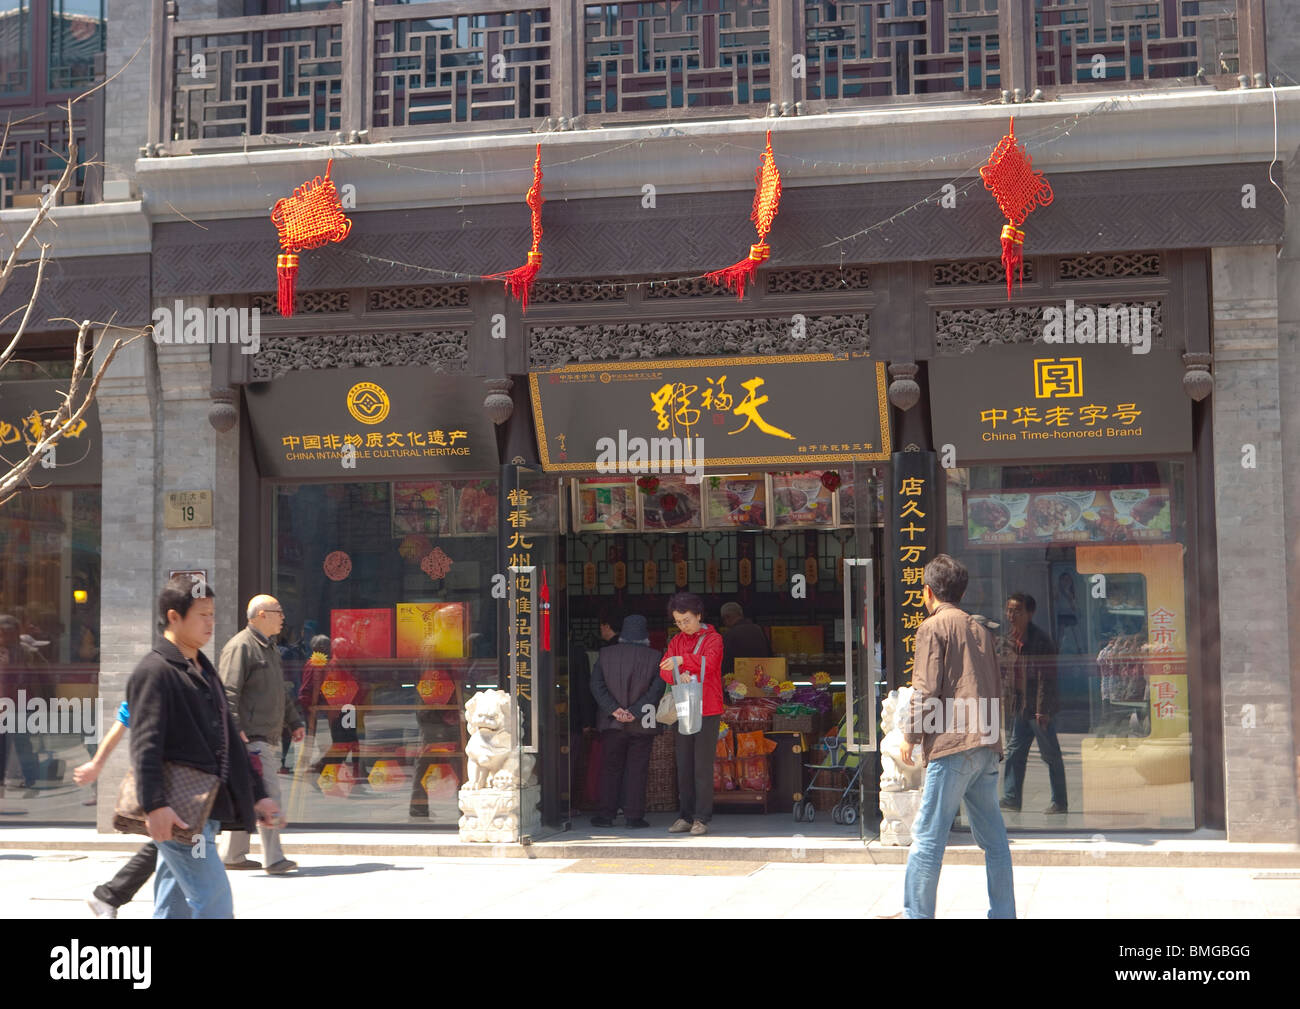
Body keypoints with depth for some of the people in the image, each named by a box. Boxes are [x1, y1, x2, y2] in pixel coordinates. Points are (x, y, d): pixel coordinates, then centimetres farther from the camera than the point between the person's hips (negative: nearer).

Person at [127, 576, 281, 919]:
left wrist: (256, 794, 23)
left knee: (176, 906, 11)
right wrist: (154, 804, -28)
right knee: (216, 904, -11)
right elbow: (145, 744, -18)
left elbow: (228, 740, 25)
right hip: (180, 813, -9)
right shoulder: (154, 671, -8)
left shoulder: (204, 670, 20)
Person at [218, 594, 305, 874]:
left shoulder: (270, 649, 22)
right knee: (269, 795, -13)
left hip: (269, 738, 10)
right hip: (251, 737, -10)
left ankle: (233, 855, 20)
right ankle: (274, 859, -13)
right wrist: (234, 728, -25)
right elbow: (229, 691, -18)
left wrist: (295, 722, 26)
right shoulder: (240, 646, -9)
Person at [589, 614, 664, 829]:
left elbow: (596, 684, -7)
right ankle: (634, 815, 2)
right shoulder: (654, 657, -4)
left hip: (612, 723, 1)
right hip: (642, 725, -1)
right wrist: (635, 712, -14)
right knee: (637, 770, 4)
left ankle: (607, 814, 8)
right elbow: (657, 689, -11)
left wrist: (614, 710, -13)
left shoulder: (606, 654, 0)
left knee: (610, 769, 9)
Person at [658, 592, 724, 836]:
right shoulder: (676, 641, 14)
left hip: (708, 711, -5)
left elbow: (709, 662, -19)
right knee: (684, 766, 6)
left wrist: (682, 660, -29)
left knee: (703, 766, -5)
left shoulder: (713, 638, -1)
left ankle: (702, 818, -2)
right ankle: (687, 816, 13)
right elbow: (664, 670, 1)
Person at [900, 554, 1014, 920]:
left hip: (951, 745, -8)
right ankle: (1003, 913, 12)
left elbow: (926, 690, -10)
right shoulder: (981, 629, 19)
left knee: (928, 838, -5)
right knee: (993, 838, 10)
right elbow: (996, 690, 20)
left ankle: (917, 914, -4)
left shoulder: (933, 627, -2)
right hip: (987, 746, 8)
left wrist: (910, 735, 0)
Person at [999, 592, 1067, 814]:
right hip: (1020, 708, 7)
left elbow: (1046, 678, -17)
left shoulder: (1041, 641, -14)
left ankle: (1060, 802, 8)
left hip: (1039, 708, -7)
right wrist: (1008, 703, 14)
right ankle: (1011, 798, 11)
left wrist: (1042, 709, -20)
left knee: (1050, 755, 1)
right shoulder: (1008, 641, 9)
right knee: (1015, 751, 6)